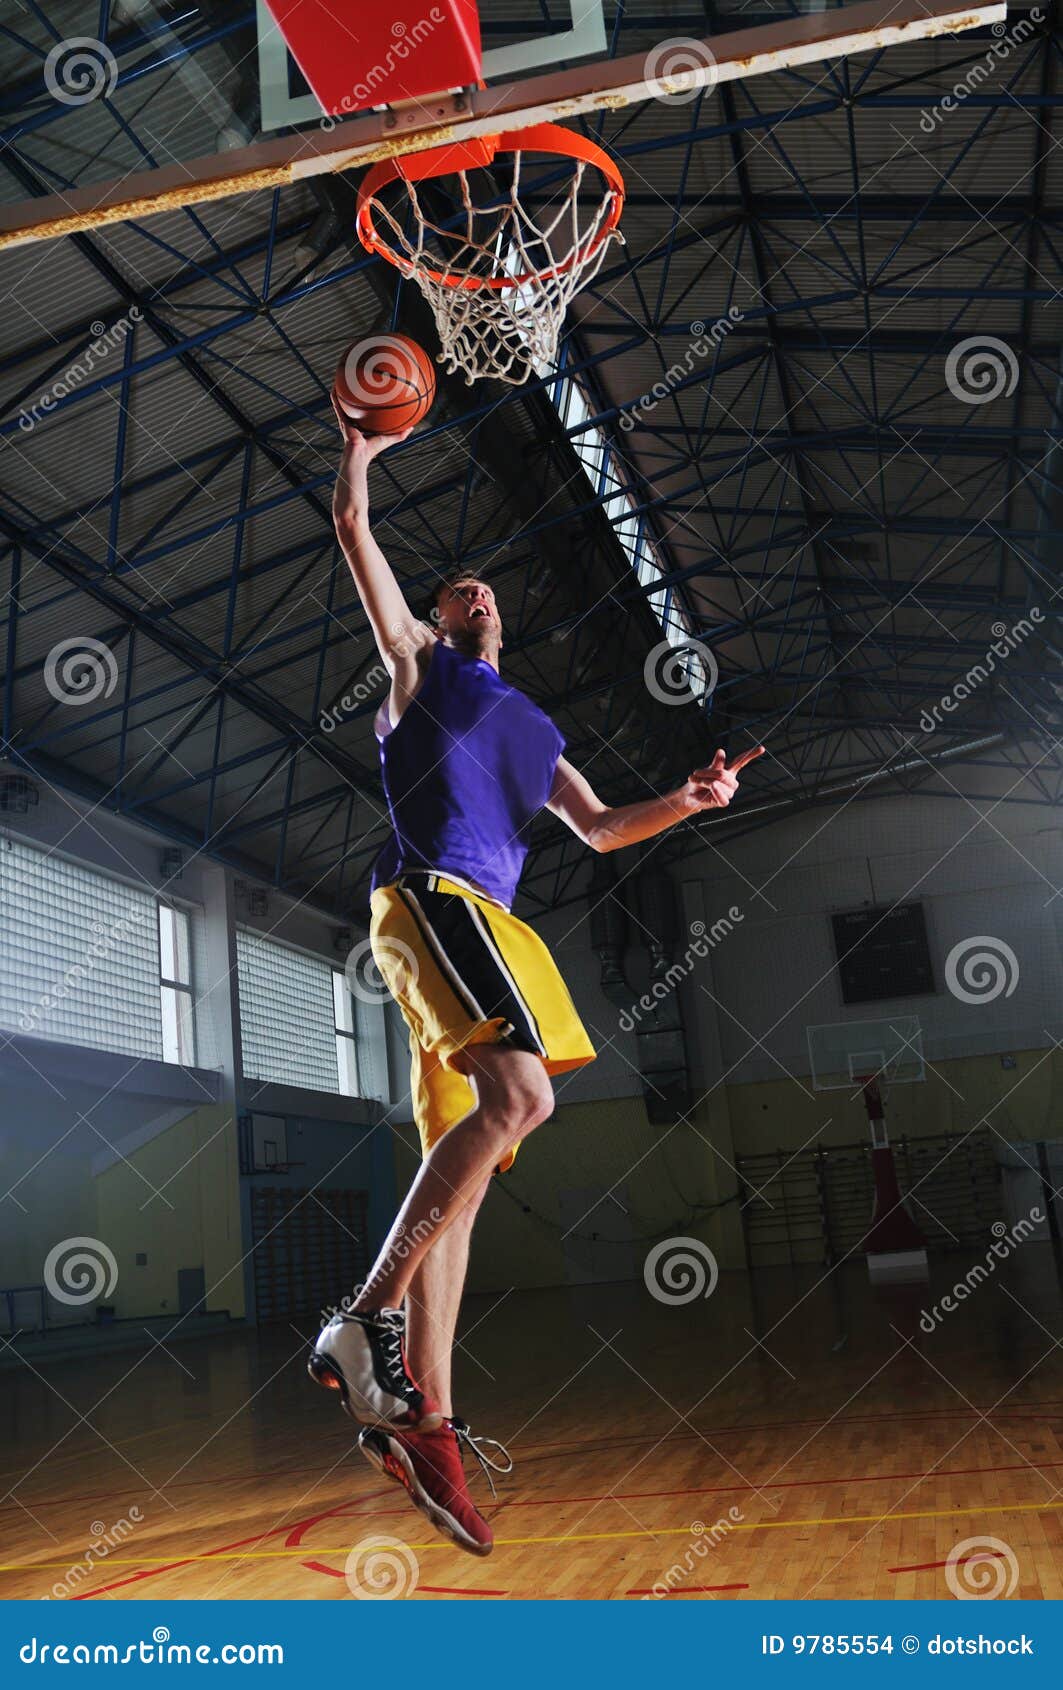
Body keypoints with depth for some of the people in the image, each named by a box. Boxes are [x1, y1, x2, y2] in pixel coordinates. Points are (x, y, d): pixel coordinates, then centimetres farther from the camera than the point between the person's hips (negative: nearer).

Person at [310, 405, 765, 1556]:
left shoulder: (533, 726, 34)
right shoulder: (417, 663, 20)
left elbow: (598, 829, 30)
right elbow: (353, 529, 18)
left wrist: (687, 802, 16)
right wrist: (360, 444, 29)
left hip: (488, 921, 7)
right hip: (428, 892, -7)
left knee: (461, 1163, -3)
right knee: (521, 1095, -30)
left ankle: (417, 1414, -4)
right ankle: (370, 1321, -28)